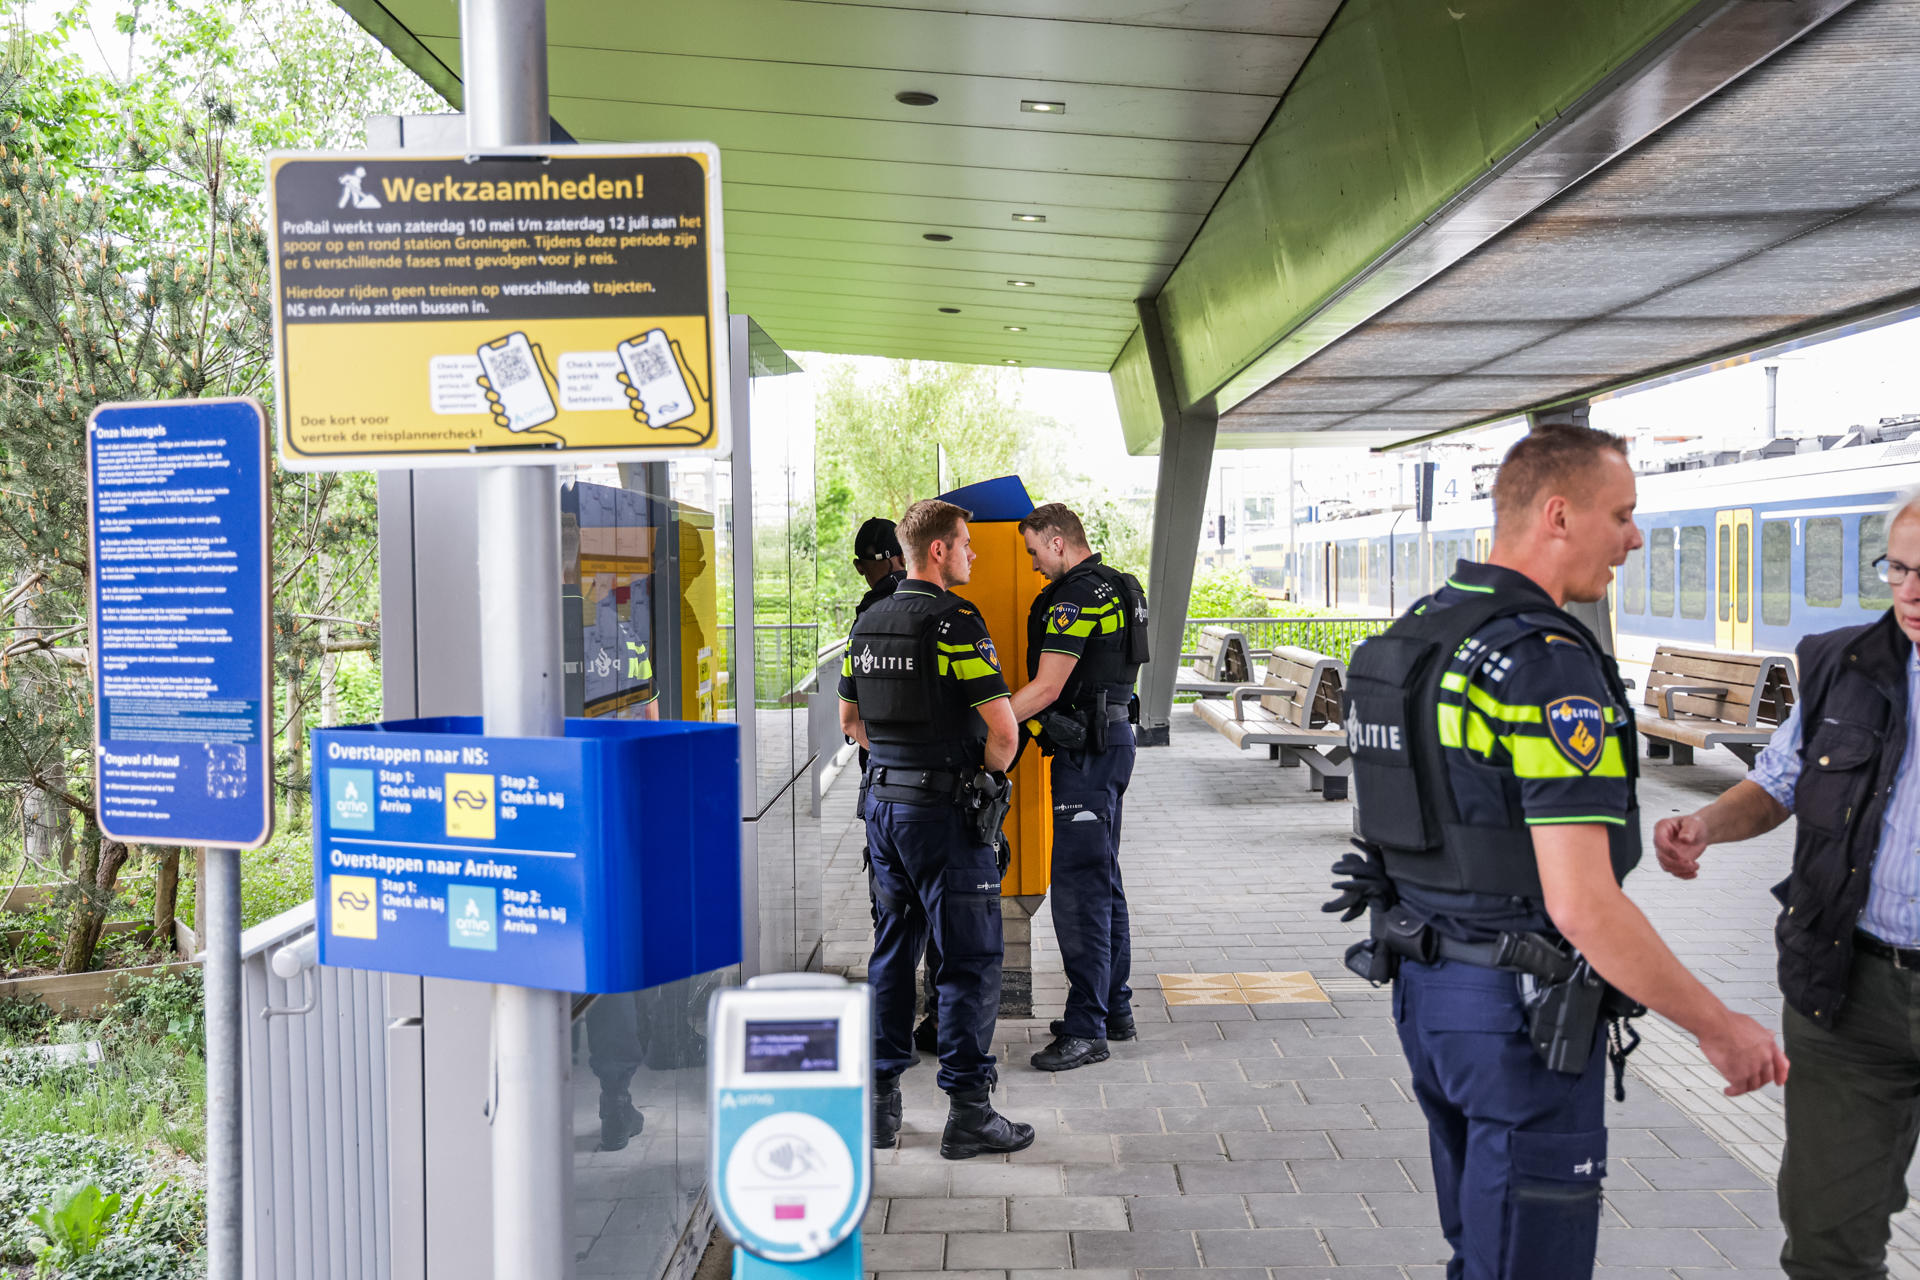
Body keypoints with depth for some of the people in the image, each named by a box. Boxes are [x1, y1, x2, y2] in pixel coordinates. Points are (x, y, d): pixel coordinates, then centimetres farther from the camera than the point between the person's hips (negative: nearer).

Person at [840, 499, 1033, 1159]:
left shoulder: (867, 624, 9)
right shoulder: (955, 621, -15)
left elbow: (850, 720, 19)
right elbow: (1002, 729, -19)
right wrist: (991, 770, 0)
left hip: (883, 801, 8)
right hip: (944, 807, -8)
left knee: (893, 951, 15)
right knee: (970, 959, 1)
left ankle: (879, 1101, 20)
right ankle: (968, 1112, 5)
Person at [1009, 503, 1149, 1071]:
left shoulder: (1076, 595, -17)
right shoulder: (1118, 586, 15)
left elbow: (1047, 688, -22)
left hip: (1087, 749, -11)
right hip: (1112, 735, 11)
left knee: (1078, 886, -8)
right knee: (1102, 878, 16)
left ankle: (1086, 1028, -5)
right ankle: (1115, 1009, 24)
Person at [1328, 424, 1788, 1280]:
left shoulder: (1408, 638, 6)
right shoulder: (1549, 665, -22)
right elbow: (1583, 905, -25)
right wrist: (1720, 1029, -14)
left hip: (1424, 982, 9)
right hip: (1522, 1013, -9)